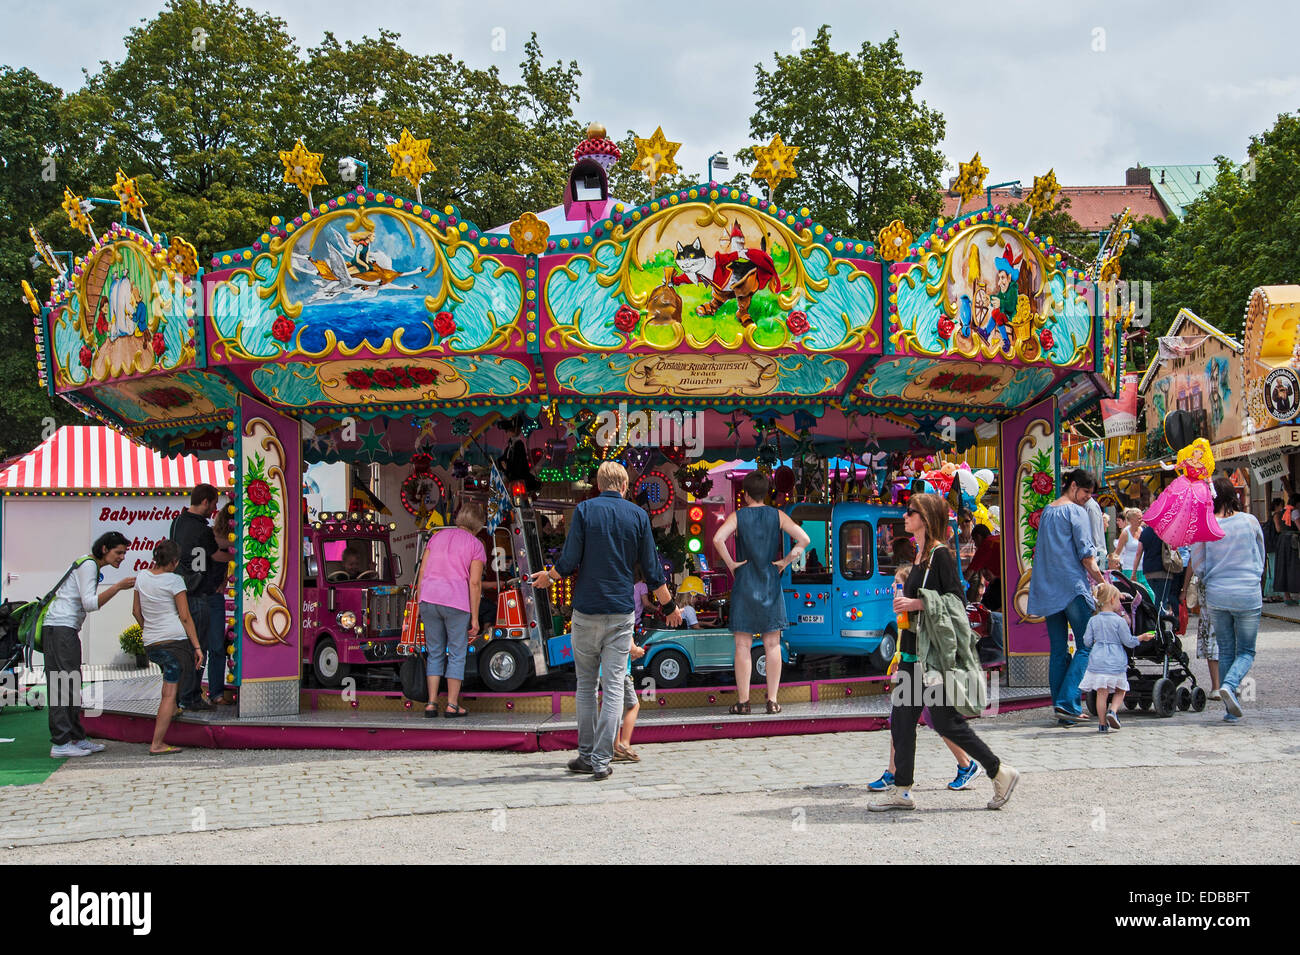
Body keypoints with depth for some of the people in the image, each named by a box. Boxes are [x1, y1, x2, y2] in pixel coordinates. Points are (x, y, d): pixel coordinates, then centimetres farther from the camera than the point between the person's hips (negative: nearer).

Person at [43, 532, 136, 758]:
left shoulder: (91, 566, 20)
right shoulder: (88, 566, -10)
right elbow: (90, 603, -19)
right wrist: (118, 587, -21)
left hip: (67, 628, 10)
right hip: (60, 627, -10)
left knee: (72, 686, 10)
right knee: (63, 685, -12)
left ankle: (77, 738, 13)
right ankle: (60, 743, -13)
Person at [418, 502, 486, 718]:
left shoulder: (438, 537, 14)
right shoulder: (475, 546, 0)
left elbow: (422, 571, 10)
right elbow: (475, 583, -7)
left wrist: (421, 603, 14)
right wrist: (474, 618, -4)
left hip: (429, 599, 4)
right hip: (456, 603, -4)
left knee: (435, 653, 13)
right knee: (457, 654, 7)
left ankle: (431, 704, 9)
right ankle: (452, 705, 6)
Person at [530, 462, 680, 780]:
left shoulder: (584, 510, -3)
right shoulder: (638, 515, 2)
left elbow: (569, 562, -8)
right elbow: (652, 569, 4)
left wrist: (547, 576, 13)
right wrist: (669, 605, 18)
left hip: (587, 610, 0)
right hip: (622, 611, 0)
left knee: (586, 684, 12)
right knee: (613, 686, 0)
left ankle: (586, 755, 17)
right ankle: (602, 761, -3)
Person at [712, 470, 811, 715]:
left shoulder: (737, 516, -2)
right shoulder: (778, 516, 3)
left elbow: (718, 539, -20)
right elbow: (804, 539, -7)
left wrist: (730, 563, -8)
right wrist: (785, 561, 1)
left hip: (744, 586, -2)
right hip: (771, 585, 2)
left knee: (743, 646, 2)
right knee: (772, 645, 6)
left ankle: (743, 701, 1)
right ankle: (772, 700, 5)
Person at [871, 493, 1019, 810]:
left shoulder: (941, 555, -12)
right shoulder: (921, 556, 15)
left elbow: (956, 600, -19)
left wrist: (916, 603, -21)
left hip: (935, 653, -9)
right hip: (914, 650, 9)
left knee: (945, 721, -5)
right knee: (901, 719, 7)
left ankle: (1000, 773, 7)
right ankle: (901, 790, 12)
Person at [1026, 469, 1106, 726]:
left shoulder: (1046, 512, 17)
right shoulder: (1076, 512, -6)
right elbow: (1086, 554, -10)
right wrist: (1101, 582, -2)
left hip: (1048, 590, 7)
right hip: (1073, 587, -7)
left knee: (1058, 651, 8)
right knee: (1086, 647, -5)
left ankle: (1060, 708, 6)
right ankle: (1068, 703, -17)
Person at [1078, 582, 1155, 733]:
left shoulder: (1093, 621, 3)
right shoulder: (1120, 621, -6)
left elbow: (1087, 642, 4)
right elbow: (1128, 641, -3)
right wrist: (1142, 637, 12)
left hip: (1097, 662, 2)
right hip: (1116, 662, -2)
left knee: (1101, 692, 4)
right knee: (1120, 690, 14)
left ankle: (1102, 723, 4)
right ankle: (1113, 710, -9)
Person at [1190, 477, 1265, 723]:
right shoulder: (1249, 521, -4)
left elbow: (1197, 566, 0)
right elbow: (1261, 558, 10)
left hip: (1217, 594, 1)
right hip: (1248, 595, -1)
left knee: (1225, 651, 13)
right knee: (1246, 651, 10)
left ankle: (1231, 710, 12)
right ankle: (1230, 684, -19)